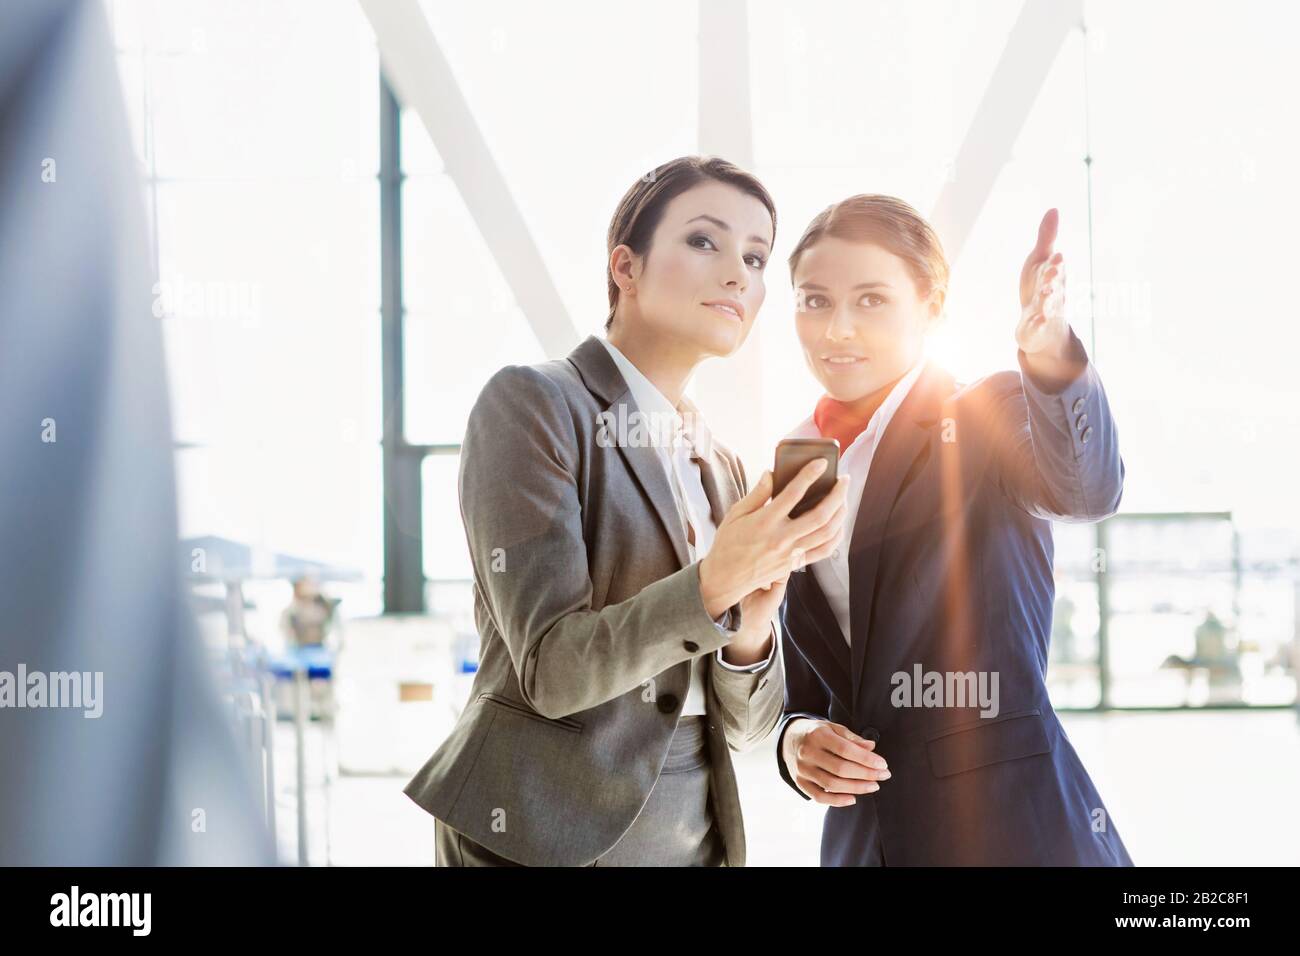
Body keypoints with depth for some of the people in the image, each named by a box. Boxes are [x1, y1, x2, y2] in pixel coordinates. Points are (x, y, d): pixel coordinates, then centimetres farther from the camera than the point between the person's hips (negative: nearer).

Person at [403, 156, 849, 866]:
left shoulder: (720, 467, 10)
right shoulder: (529, 404, -9)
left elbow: (741, 726, 7)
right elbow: (551, 671, -16)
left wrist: (750, 629, -13)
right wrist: (714, 585, -29)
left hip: (695, 834, 6)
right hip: (545, 833, -6)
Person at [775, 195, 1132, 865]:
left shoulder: (992, 416, -3)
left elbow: (1087, 490, -27)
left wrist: (1049, 350, -44)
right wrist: (796, 739, -7)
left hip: (1016, 826, -4)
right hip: (860, 834, 4)